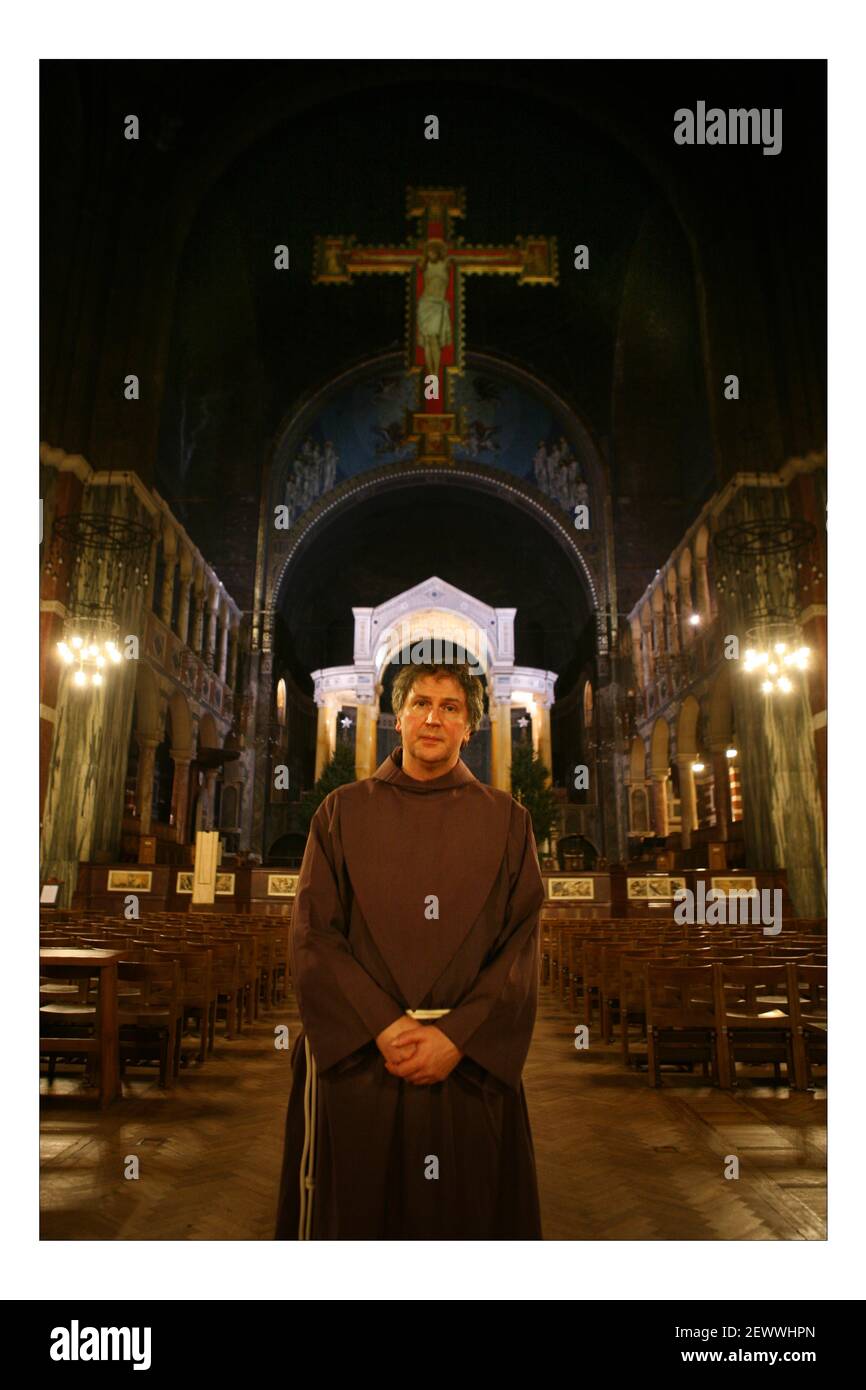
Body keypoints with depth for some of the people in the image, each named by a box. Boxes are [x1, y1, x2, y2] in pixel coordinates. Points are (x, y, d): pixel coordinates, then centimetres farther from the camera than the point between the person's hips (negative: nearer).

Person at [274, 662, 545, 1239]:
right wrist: (384, 1027, -13)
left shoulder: (506, 820, 4)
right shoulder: (343, 812, 4)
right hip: (355, 1057, 0)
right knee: (357, 1211, 11)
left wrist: (455, 1037, -13)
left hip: (471, 1061, 0)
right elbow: (313, 934, -3)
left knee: (466, 1213, 11)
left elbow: (522, 944, -2)